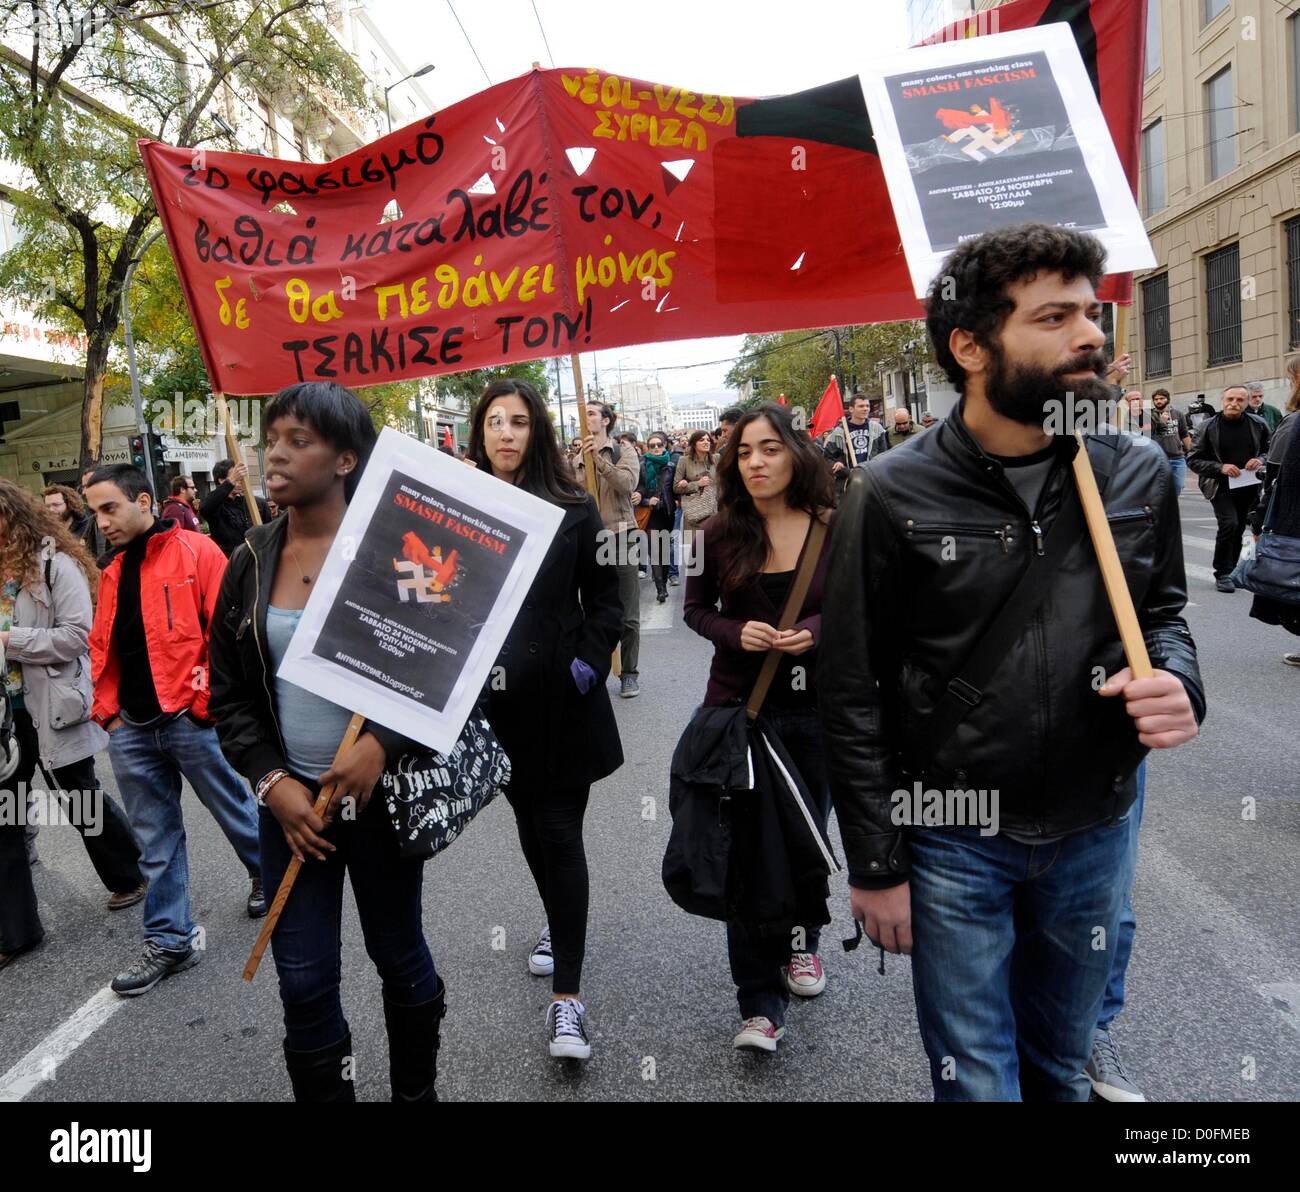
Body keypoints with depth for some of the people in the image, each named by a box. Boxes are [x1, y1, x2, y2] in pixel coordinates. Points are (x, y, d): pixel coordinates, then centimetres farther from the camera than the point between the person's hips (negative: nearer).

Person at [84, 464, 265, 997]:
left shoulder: (195, 551, -9)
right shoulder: (112, 575, 12)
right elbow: (103, 650, 18)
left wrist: (208, 702, -13)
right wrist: (107, 709, 9)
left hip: (190, 720, -6)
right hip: (131, 730, 6)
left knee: (234, 811, 13)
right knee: (156, 841, 12)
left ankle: (268, 875, 40)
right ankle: (170, 941, 24)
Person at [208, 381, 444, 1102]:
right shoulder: (249, 564, 2)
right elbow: (227, 694, 6)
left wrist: (382, 744, -23)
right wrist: (271, 780, -6)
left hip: (379, 793, -3)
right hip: (289, 801, 3)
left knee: (398, 957, 17)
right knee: (303, 981, 9)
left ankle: (416, 1092, 41)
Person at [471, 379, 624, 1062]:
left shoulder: (572, 508, -2)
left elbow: (605, 597, 2)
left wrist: (591, 658, -10)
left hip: (561, 698, -3)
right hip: (495, 697, 3)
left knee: (560, 832, -3)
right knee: (528, 821, 19)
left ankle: (566, 998, 3)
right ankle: (556, 922, 46)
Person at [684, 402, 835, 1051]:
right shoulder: (719, 533, -4)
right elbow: (696, 609, 5)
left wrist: (814, 631, -17)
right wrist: (736, 632, -15)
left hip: (816, 706, 1)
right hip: (739, 705, 0)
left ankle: (802, 941, 45)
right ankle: (759, 1002, 9)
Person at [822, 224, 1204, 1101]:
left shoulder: (1138, 475, -3)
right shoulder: (893, 497, -15)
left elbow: (1163, 610, 12)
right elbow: (854, 696, -10)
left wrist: (1177, 680, -12)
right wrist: (876, 866, -7)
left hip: (1096, 829, 4)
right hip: (952, 840, -3)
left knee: (1060, 1065, 24)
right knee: (978, 1079, 12)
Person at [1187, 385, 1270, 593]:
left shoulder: (1259, 425, 1)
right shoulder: (1208, 427, -6)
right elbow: (1193, 459, -4)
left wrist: (1261, 460, -9)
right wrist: (1220, 468, -17)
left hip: (1248, 487, 3)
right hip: (1220, 486, -3)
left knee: (1239, 529, 10)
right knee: (1229, 524, -19)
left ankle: (1231, 571, 26)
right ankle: (1222, 574, -6)